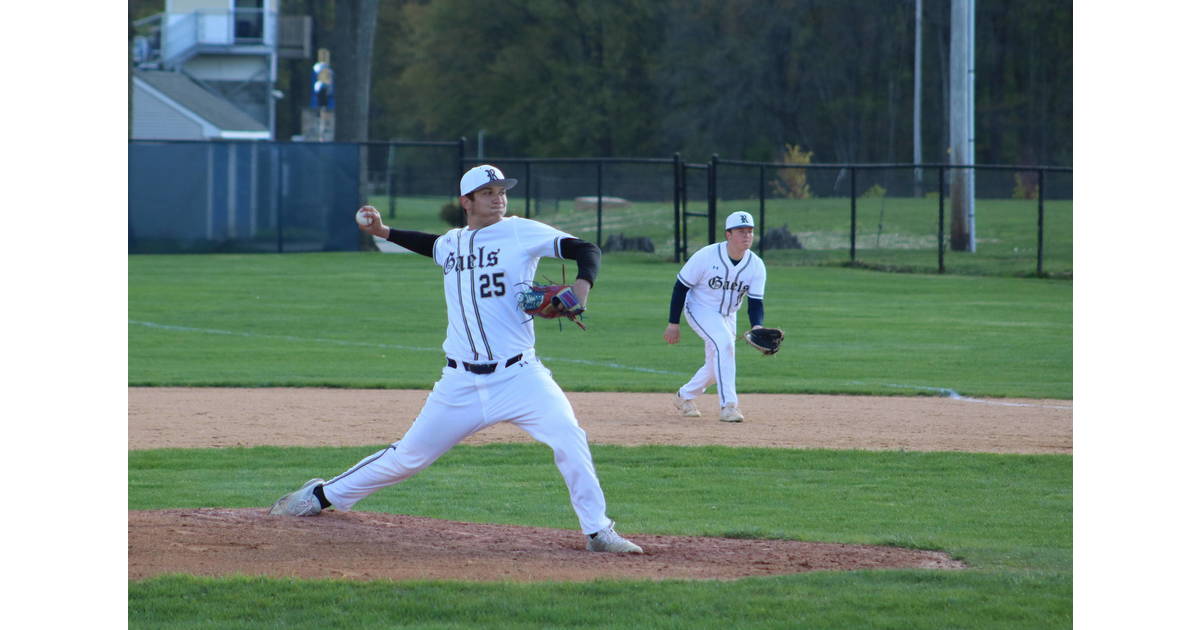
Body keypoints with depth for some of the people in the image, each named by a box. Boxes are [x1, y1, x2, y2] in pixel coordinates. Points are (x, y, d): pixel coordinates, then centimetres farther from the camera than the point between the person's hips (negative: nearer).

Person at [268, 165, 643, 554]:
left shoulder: (522, 233, -2)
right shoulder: (451, 244, 12)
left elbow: (586, 250, -6)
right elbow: (430, 245, 37)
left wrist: (582, 286, -25)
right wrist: (383, 232, 27)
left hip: (517, 375, -3)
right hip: (461, 384, 3)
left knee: (568, 436, -23)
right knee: (409, 455, 9)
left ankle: (598, 531, -13)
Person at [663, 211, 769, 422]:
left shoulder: (756, 266, -12)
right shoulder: (706, 256, -23)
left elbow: (755, 302, -12)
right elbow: (681, 286, -15)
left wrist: (757, 326, -33)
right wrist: (673, 323, -14)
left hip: (727, 316, 6)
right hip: (700, 309, -6)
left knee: (716, 368, 11)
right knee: (723, 342, -30)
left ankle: (685, 396, 40)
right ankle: (728, 405, -30)